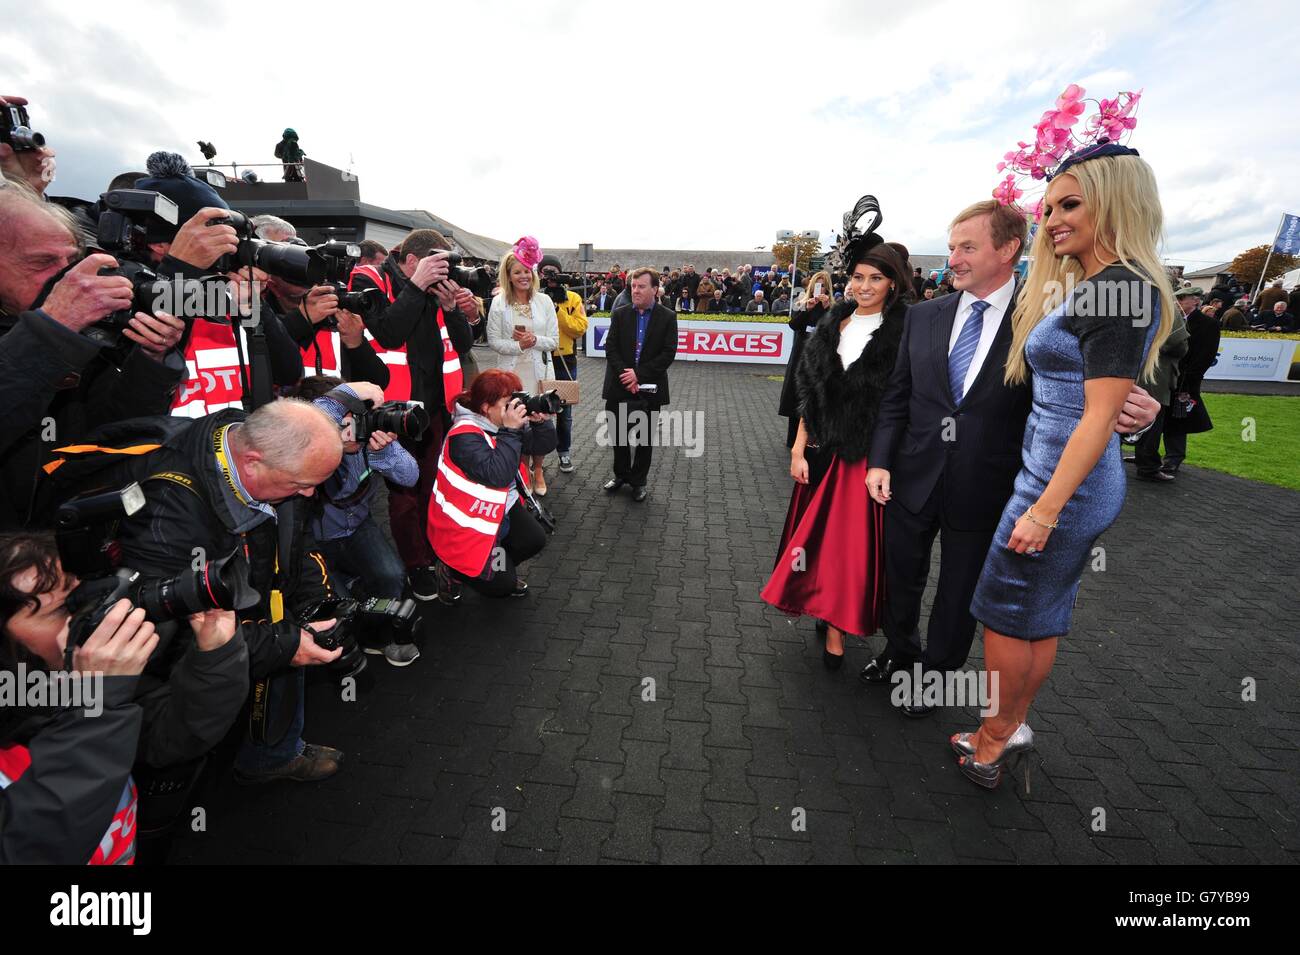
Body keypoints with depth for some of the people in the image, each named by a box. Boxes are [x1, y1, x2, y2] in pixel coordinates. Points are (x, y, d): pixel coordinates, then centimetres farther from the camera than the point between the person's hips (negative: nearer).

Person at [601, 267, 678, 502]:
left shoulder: (667, 317, -2)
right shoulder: (620, 314, 4)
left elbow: (668, 353, -8)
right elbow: (610, 348, -2)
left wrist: (639, 374, -15)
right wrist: (625, 377, -14)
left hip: (649, 388, -1)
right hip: (619, 386, 2)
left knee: (645, 438, 8)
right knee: (619, 434, 11)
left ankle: (639, 480, 23)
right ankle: (621, 474, 30)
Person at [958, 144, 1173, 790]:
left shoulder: (1119, 288, -17)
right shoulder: (1093, 288, 13)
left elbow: (1099, 418, -21)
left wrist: (1044, 509, -22)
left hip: (1064, 483, -10)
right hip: (1059, 477, 10)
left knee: (1004, 614, 3)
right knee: (1043, 618, 17)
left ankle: (995, 738, 20)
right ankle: (1009, 730, 31)